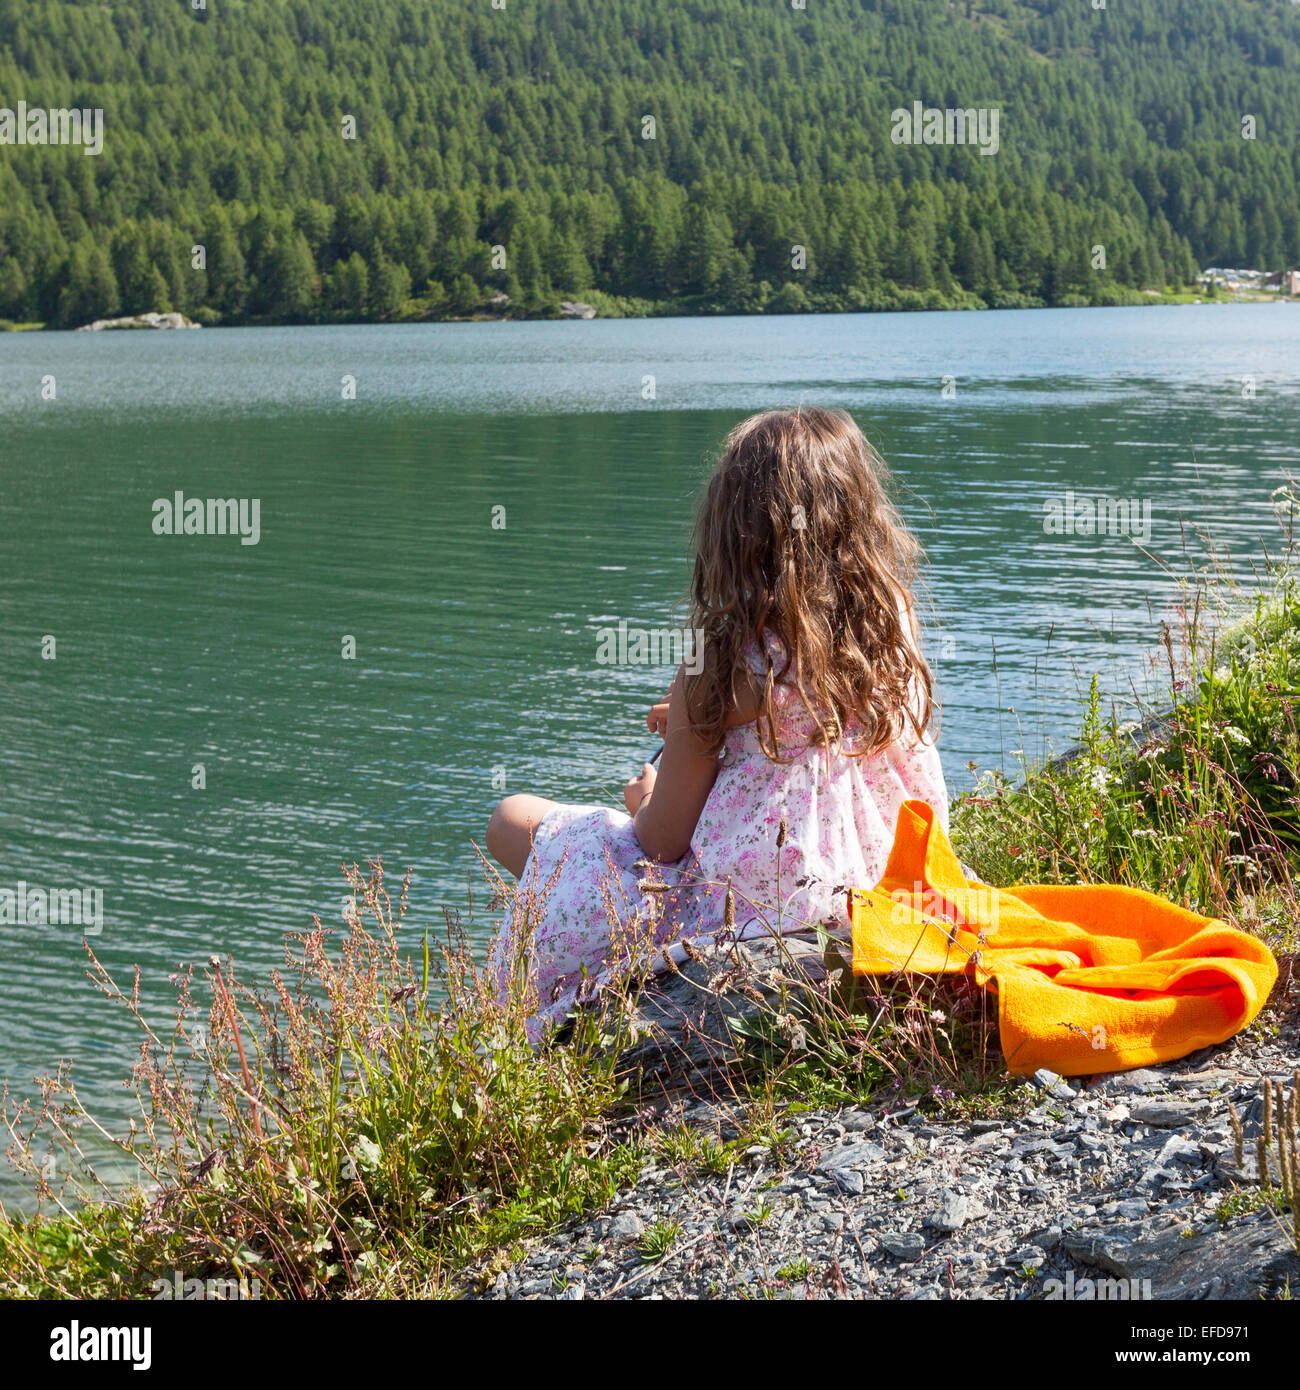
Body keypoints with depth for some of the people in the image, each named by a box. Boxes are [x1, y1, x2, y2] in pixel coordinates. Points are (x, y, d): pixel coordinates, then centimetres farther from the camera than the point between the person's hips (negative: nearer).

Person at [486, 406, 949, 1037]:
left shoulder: (720, 675, -23)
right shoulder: (893, 628, -6)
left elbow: (662, 840, -12)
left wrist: (647, 797, 11)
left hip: (738, 914, -7)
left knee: (512, 820, 12)